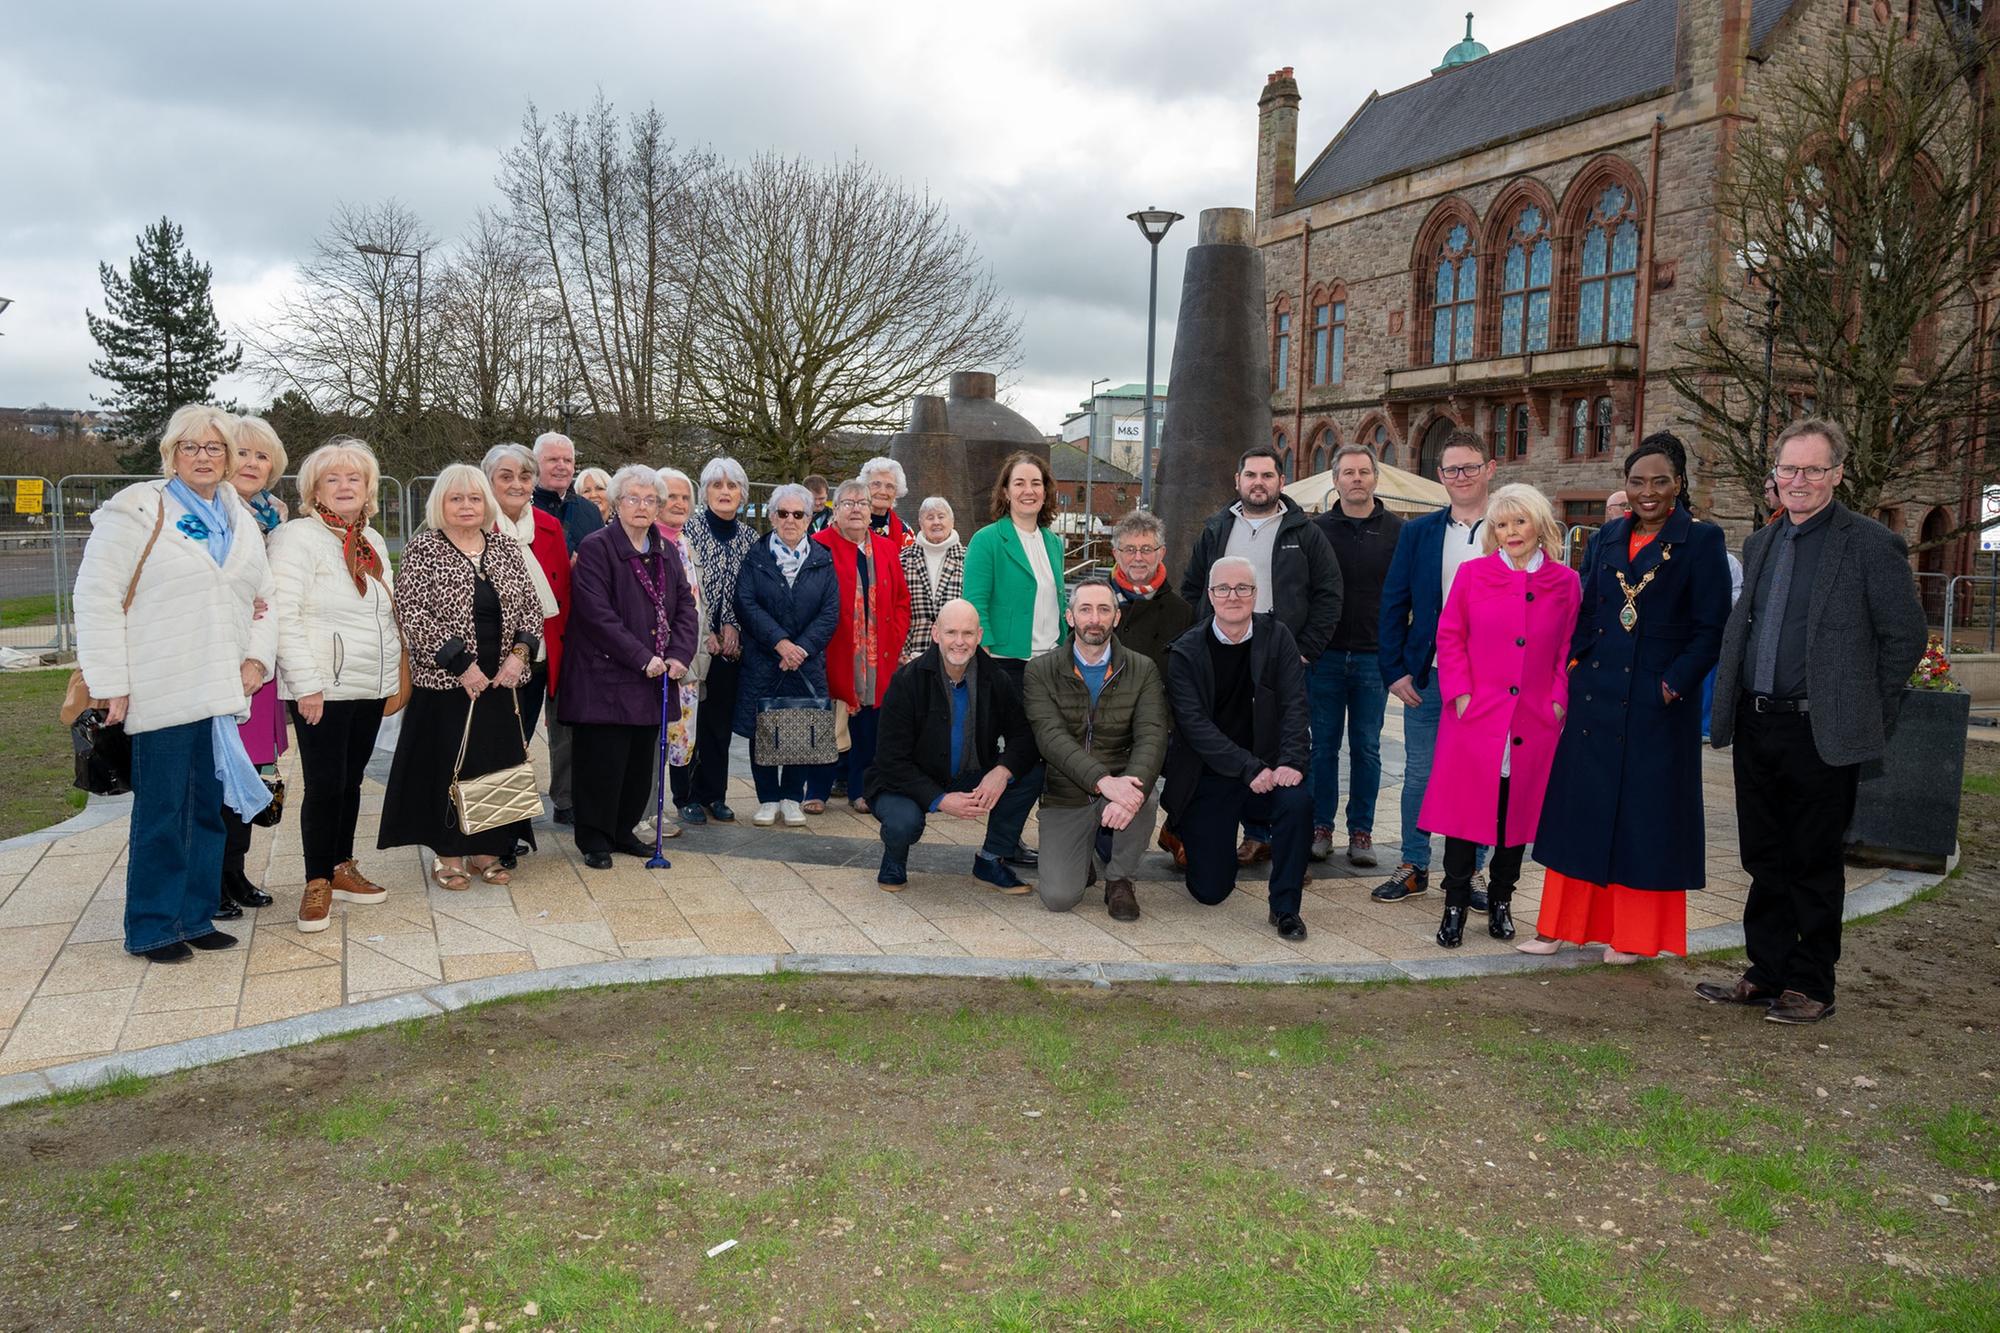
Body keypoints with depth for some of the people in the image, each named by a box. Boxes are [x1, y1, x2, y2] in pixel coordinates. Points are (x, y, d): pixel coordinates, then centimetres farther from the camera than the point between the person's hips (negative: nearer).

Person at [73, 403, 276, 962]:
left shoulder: (242, 520, 15)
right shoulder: (136, 511, -4)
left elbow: (265, 597, 19)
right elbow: (97, 597, -8)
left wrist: (257, 658, 3)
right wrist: (112, 684, -12)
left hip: (224, 691, 6)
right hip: (162, 693, -6)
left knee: (211, 809, 10)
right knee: (161, 812, 0)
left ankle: (195, 917, 21)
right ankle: (152, 929, 12)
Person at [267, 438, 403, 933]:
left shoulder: (373, 541, 14)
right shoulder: (297, 538, -9)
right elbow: (283, 616, -15)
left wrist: (395, 670, 15)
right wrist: (306, 684, -19)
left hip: (370, 686, 7)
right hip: (322, 688, -7)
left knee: (350, 779, 13)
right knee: (324, 785, -4)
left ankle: (342, 868, 24)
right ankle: (317, 883, 7)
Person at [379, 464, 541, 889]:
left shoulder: (507, 550, 9)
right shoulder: (422, 550, -4)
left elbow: (531, 608, 9)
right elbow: (412, 615, -11)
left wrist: (519, 653, -7)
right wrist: (460, 664, -16)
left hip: (501, 680, 4)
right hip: (445, 682, -4)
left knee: (498, 762, 8)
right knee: (447, 765, 1)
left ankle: (486, 851, 21)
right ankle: (447, 854, 15)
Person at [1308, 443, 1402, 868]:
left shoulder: (1396, 531, 4)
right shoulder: (1317, 529, 4)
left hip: (1374, 657, 0)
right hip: (1325, 655, 0)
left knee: (1367, 748, 6)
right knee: (1323, 745, 6)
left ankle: (1361, 831, 14)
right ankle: (1321, 827, 15)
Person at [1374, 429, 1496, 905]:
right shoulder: (1417, 533, 5)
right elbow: (1393, 605, 5)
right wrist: (1395, 670, -2)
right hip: (1426, 680, 1)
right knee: (1418, 776, 8)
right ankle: (1413, 867, 21)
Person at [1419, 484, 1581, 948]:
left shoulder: (1564, 582, 5)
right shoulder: (1472, 574, 2)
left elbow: (1569, 648, 8)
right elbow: (1449, 636, 3)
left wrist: (1559, 700, -2)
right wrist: (1460, 693, -6)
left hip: (1534, 722, 2)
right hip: (1475, 717, -1)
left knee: (1518, 812, 10)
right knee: (1466, 811, -1)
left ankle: (1500, 902, 25)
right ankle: (1455, 907, 9)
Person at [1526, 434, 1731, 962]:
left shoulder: (1701, 541, -3)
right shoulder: (1606, 538, 10)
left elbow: (1710, 628, -6)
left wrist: (1674, 685, -13)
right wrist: (1573, 665, 0)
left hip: (1655, 701, -4)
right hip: (1595, 694, 4)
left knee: (1644, 813, 4)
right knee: (1580, 806, 7)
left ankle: (1634, 936, 16)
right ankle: (1562, 923, 16)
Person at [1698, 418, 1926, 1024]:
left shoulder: (1871, 544, -7)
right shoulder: (1760, 544, 12)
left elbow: (1906, 636, -5)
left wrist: (1867, 716, -3)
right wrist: (1734, 706, 10)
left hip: (1822, 734, -6)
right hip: (1756, 726, 6)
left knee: (1814, 862, 5)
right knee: (1764, 859, 13)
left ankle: (1811, 986, 17)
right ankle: (1766, 973, 24)